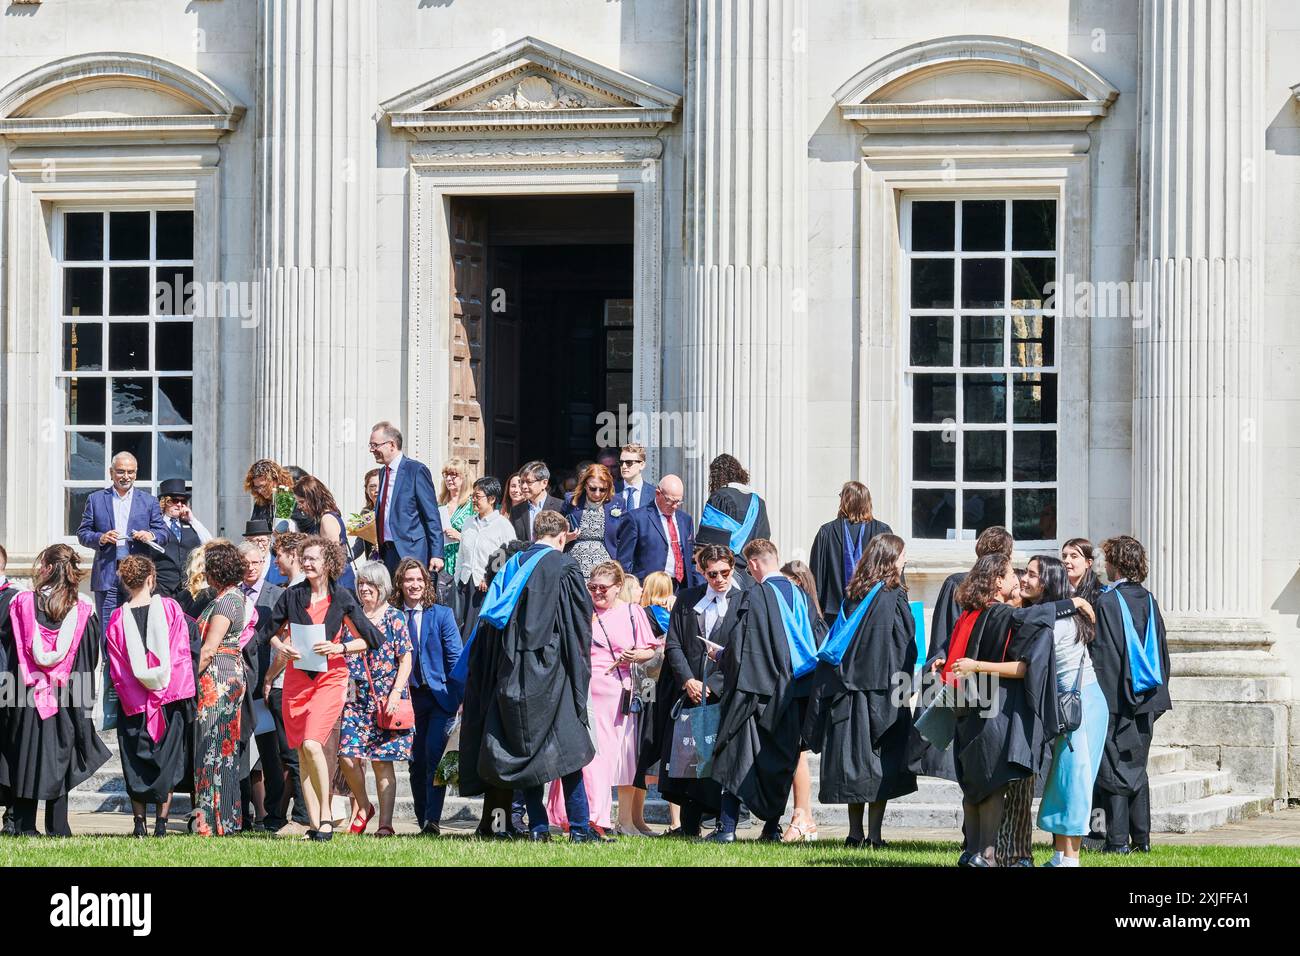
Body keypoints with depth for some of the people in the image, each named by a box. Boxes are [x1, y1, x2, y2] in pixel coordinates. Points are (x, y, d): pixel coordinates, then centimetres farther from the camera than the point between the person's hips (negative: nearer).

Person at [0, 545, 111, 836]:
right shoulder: (83, 612, -4)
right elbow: (92, 657, 4)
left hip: (25, 696, -1)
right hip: (66, 699, 1)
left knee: (25, 761, 8)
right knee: (58, 760, 8)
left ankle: (24, 827, 8)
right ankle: (57, 828, 7)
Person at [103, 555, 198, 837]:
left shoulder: (117, 620, -3)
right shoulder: (170, 608, -6)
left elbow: (117, 669, -2)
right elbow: (181, 654, -4)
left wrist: (135, 697, 5)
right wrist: (184, 694, 2)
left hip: (133, 704, 0)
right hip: (171, 698, 0)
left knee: (136, 765, 10)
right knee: (167, 761, 8)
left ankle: (139, 822, 5)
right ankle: (161, 822, 2)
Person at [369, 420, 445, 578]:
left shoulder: (416, 470, -8)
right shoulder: (383, 472, 17)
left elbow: (432, 516, -10)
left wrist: (436, 554, -15)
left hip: (410, 553, -7)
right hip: (386, 552, 7)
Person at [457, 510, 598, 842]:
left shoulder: (511, 568, 12)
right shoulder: (564, 568, -4)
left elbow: (489, 618, 13)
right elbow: (582, 620, -4)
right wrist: (579, 665, 10)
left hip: (511, 672, 5)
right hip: (550, 671, -5)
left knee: (523, 749, 8)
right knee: (566, 747, -3)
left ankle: (537, 826, 3)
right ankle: (578, 827, -8)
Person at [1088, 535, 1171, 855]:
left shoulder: (1107, 602, -12)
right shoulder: (1148, 601, 7)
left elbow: (1101, 652, -14)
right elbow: (1162, 650, 13)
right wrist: (1157, 695, 19)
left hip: (1116, 697, -6)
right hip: (1146, 698, 6)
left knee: (1114, 769, -2)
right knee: (1137, 768, 14)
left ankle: (1118, 839, -5)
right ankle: (1141, 837, 12)